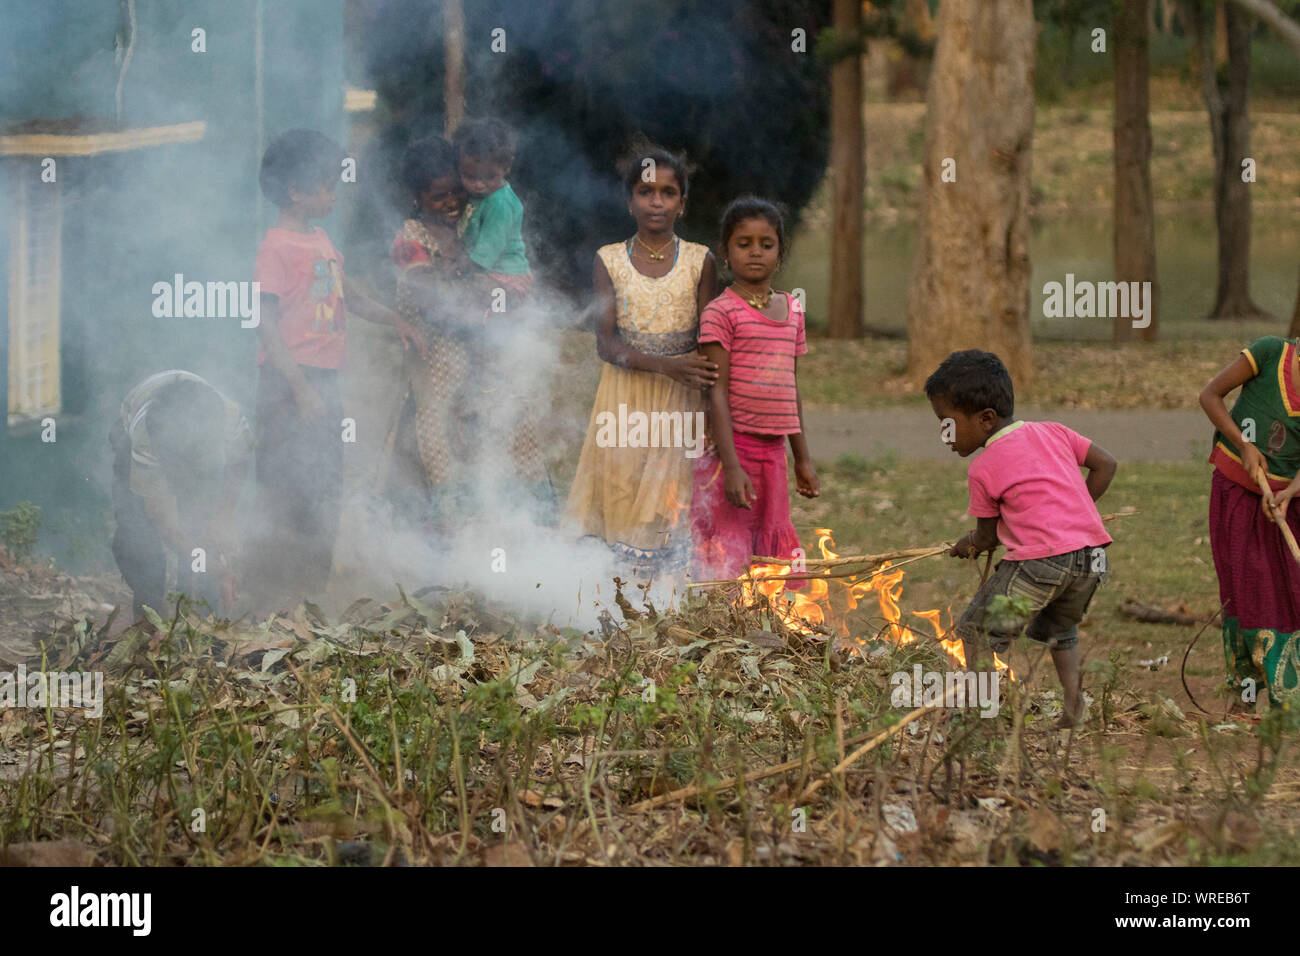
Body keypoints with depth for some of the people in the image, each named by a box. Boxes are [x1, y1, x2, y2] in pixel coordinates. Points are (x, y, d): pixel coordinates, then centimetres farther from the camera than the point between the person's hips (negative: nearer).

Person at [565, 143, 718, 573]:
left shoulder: (699, 261, 3)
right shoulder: (609, 261, 2)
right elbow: (607, 344, -6)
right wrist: (668, 365, -21)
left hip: (679, 402, 0)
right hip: (625, 397, 0)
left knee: (671, 506, -4)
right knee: (623, 499, -4)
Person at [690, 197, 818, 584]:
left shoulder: (792, 310, 12)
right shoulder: (720, 312, -8)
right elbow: (718, 392, -12)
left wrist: (803, 459, 19)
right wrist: (731, 465, -18)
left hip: (773, 451, 6)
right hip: (734, 449, -6)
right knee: (727, 558, -7)